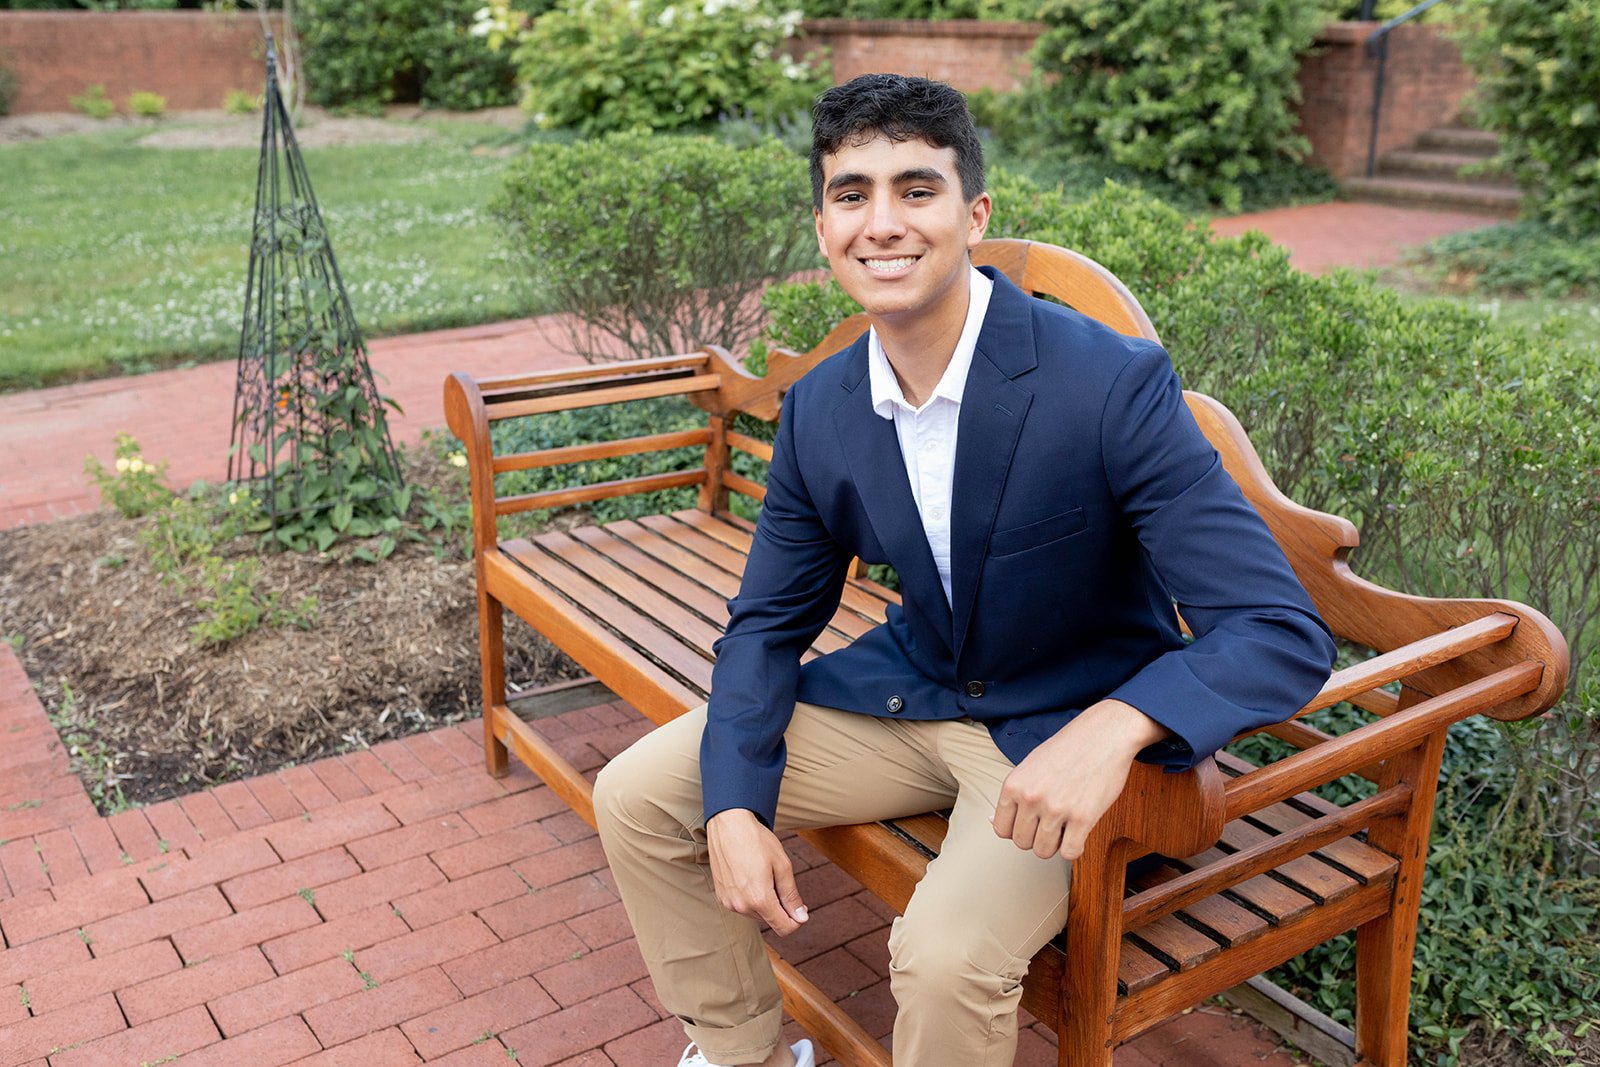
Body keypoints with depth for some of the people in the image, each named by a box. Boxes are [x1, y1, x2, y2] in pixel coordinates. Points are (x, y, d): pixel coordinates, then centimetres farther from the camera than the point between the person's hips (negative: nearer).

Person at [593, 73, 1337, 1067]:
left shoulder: (1114, 384, -24)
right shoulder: (818, 410, -6)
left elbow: (1286, 632, -27)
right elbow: (772, 620, 5)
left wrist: (1112, 728, -46)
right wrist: (735, 808, -10)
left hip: (1069, 729, -5)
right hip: (906, 691, 6)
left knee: (949, 952, -31)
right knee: (637, 795, -1)